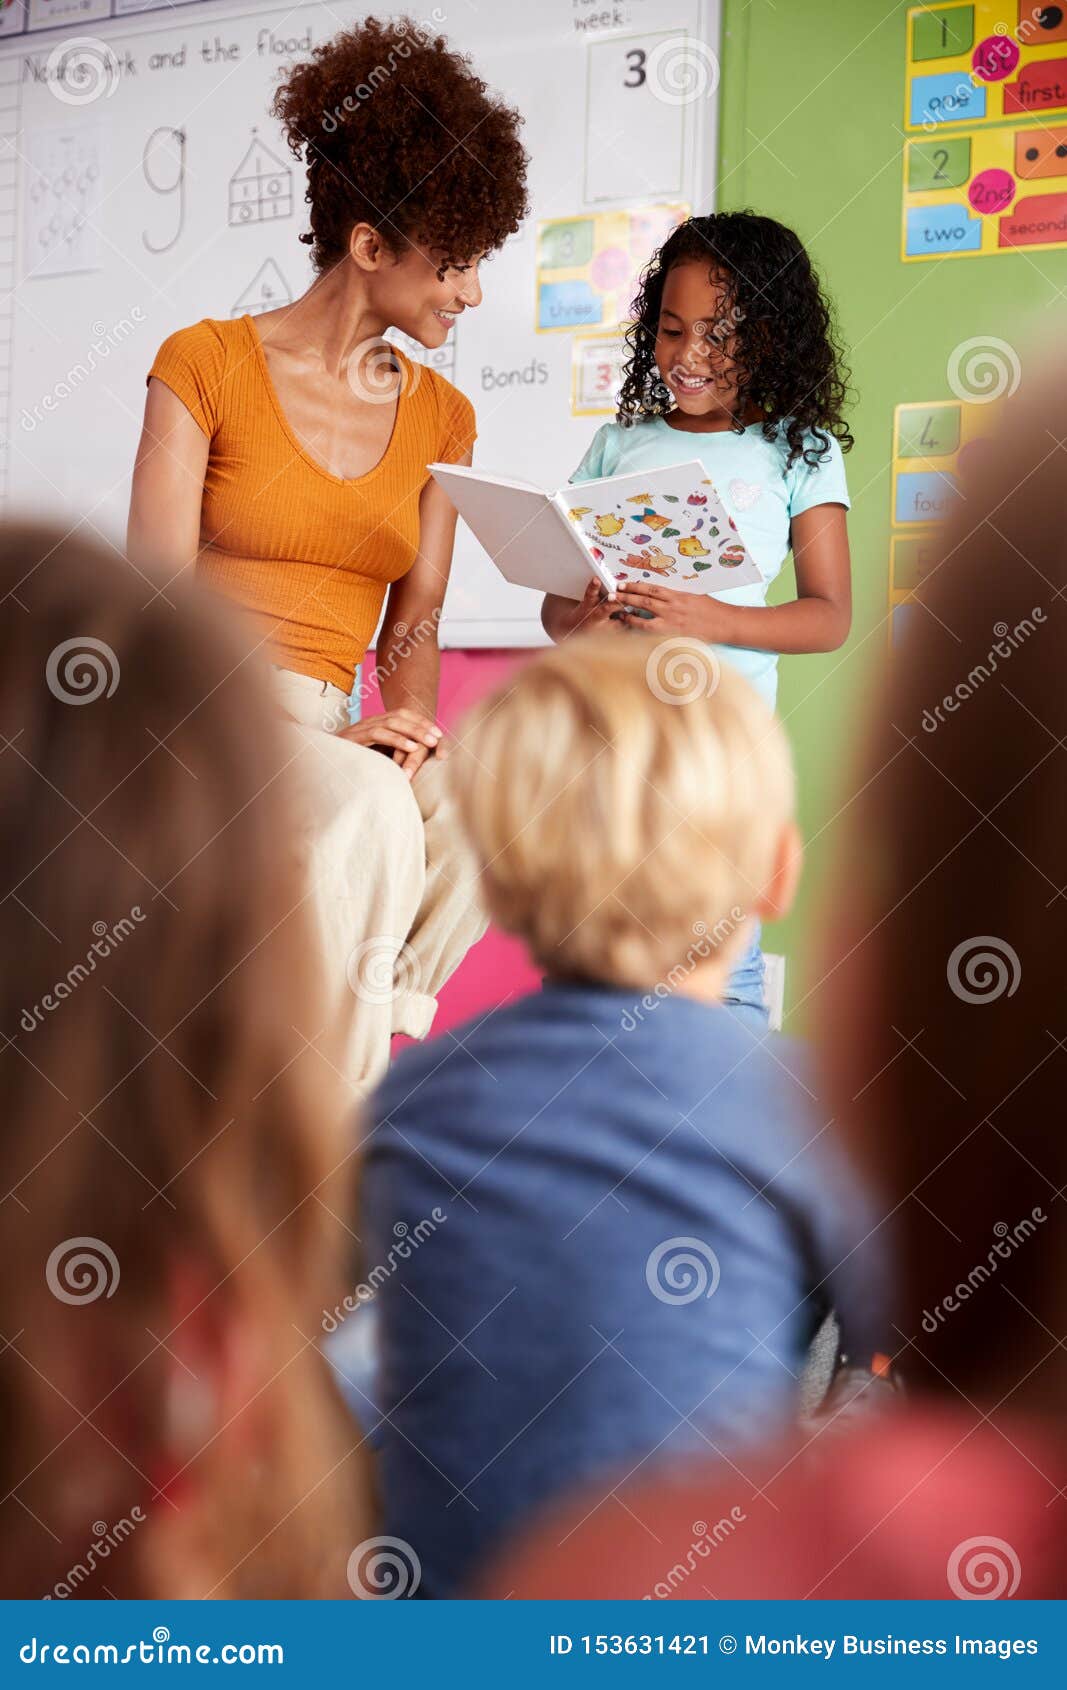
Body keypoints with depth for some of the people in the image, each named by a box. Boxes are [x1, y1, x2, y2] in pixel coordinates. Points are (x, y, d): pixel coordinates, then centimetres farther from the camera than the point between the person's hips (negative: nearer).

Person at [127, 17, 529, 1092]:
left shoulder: (442, 418, 14)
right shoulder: (206, 362, 0)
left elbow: (412, 628, 12)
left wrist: (407, 719, -12)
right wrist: (308, 734, -22)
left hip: (328, 735, 4)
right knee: (366, 808, -34)